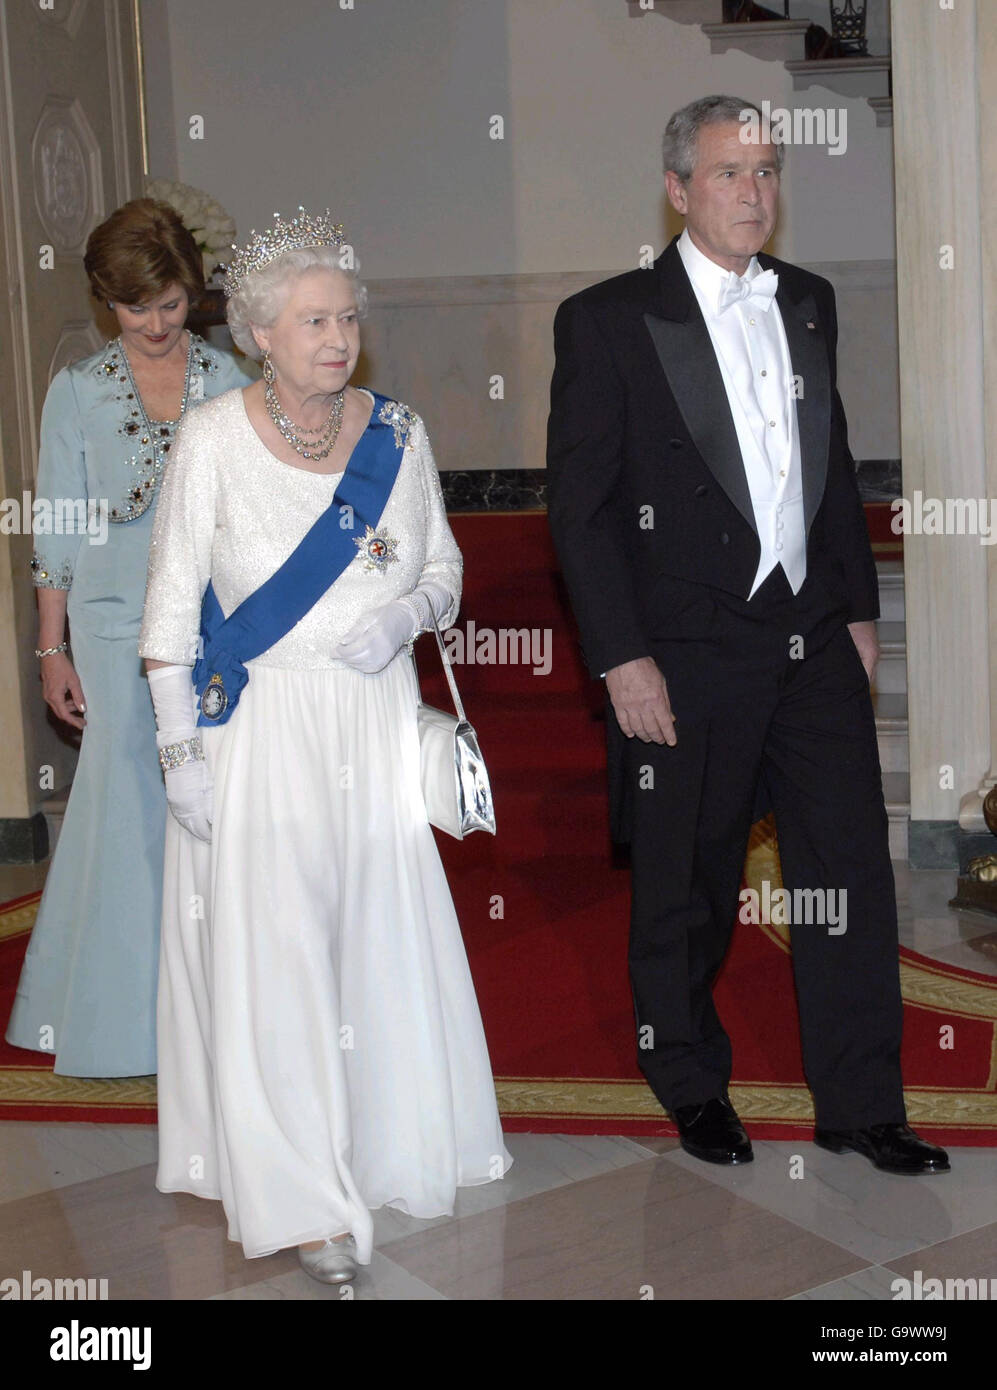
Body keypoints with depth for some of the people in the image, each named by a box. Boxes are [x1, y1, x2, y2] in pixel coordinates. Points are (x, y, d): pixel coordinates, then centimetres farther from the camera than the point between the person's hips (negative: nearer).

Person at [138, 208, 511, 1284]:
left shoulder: (397, 432, 3)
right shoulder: (214, 438, -6)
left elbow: (446, 570, 13)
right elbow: (170, 605, -4)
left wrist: (406, 618, -10)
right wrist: (180, 749, -8)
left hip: (375, 727, 3)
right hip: (259, 734, -3)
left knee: (387, 942, 8)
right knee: (272, 954, -2)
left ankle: (389, 1145, 29)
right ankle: (300, 1199, 8)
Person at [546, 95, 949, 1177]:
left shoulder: (808, 303, 12)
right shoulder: (608, 320, -5)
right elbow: (579, 503, -8)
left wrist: (859, 607, 14)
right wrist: (622, 659, -13)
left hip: (813, 641, 5)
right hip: (685, 652, -4)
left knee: (852, 871, 4)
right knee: (686, 891, 9)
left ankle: (861, 1106, 18)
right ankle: (693, 1087, 31)